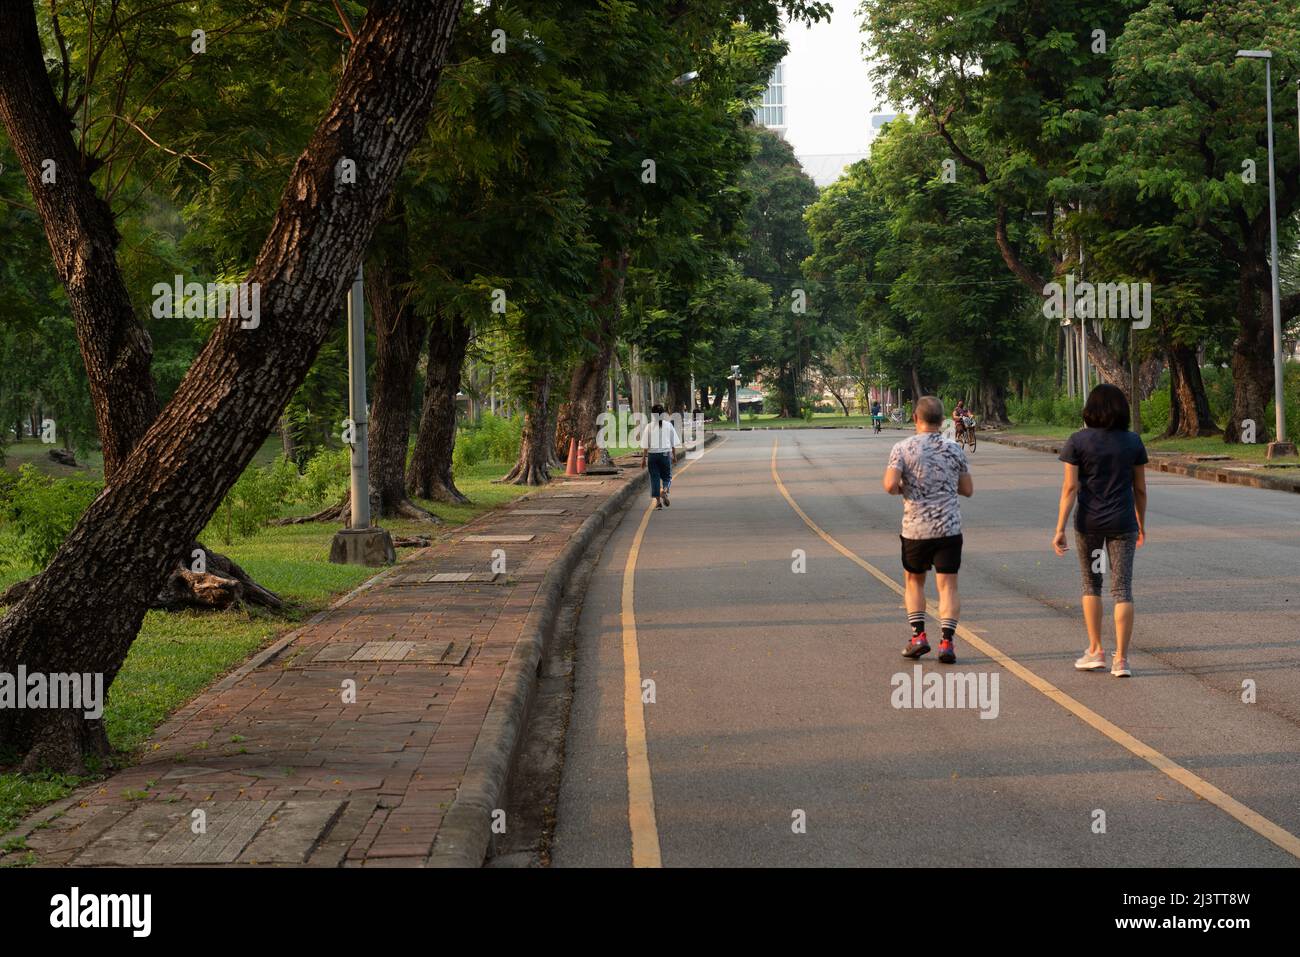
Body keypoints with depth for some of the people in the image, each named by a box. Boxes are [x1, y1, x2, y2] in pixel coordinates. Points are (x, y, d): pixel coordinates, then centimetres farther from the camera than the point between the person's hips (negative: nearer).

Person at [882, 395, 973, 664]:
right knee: (947, 585, 3)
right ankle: (946, 641, -9)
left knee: (914, 581, 18)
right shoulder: (954, 449, 2)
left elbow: (890, 485, -17)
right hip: (949, 528, 1)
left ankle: (918, 635, 7)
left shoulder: (903, 448, -6)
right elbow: (968, 489, 8)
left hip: (915, 528, -1)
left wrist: (903, 488, 5)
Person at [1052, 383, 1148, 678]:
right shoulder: (1133, 442, 0)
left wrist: (1060, 529, -8)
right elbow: (1140, 488, 5)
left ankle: (1095, 651, 16)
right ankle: (1121, 659, -3)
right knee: (1122, 589, 2)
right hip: (1123, 523, 1)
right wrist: (1141, 525, 17)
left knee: (1091, 584, 16)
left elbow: (1069, 487, -10)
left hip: (1089, 523, -1)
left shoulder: (1077, 441, -6)